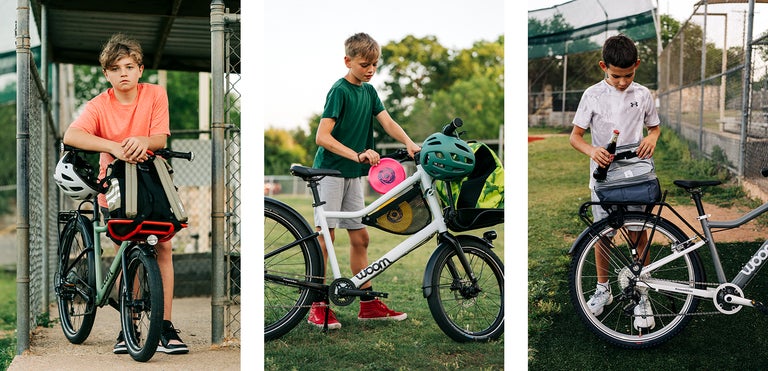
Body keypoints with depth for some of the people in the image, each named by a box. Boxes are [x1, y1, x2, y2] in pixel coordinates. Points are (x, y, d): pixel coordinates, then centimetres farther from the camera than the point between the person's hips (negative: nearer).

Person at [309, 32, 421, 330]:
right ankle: (318, 307, -1)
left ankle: (368, 304, 16)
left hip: (353, 173, 8)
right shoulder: (339, 90, -13)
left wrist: (409, 143, -19)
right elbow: (322, 137, -21)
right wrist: (358, 155, -30)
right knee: (325, 236, -6)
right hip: (330, 171, -8)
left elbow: (387, 121, 0)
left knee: (360, 237, 9)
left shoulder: (369, 91, 10)